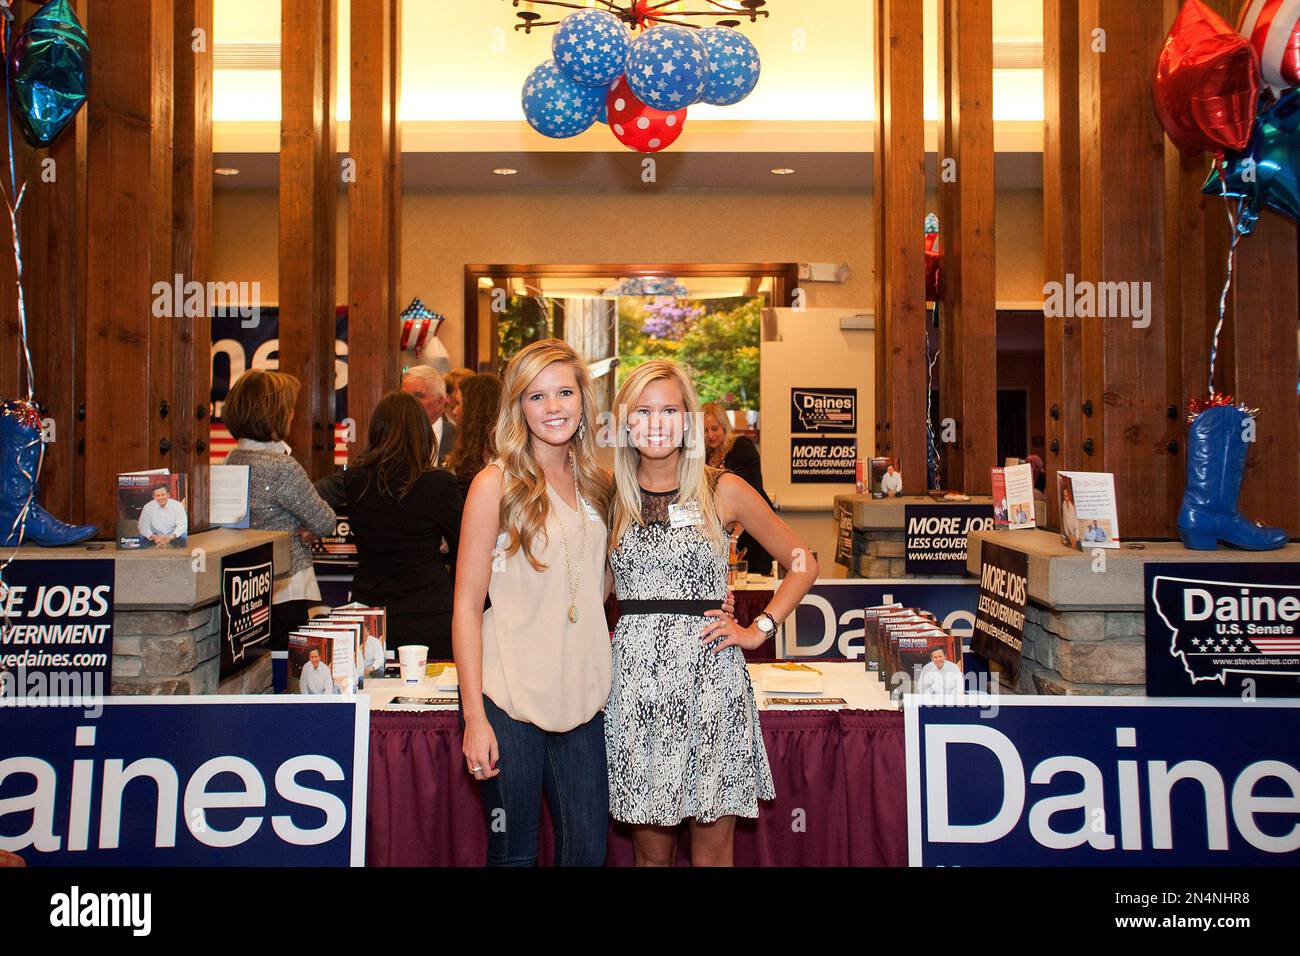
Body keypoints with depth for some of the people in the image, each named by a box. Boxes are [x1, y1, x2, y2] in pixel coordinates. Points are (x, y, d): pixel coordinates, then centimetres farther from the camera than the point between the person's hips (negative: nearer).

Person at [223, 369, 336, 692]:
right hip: (287, 592, -9)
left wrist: (300, 529, 0)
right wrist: (310, 529, 9)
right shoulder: (282, 468, -19)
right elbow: (325, 521, -10)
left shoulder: (233, 459, 8)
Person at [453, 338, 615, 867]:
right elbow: (467, 604, -8)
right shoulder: (497, 483, -7)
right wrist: (474, 717, -12)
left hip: (581, 696, 5)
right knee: (514, 852, 7)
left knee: (587, 849, 9)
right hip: (509, 698, -5)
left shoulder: (596, 483, 9)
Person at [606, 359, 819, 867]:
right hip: (635, 676, 2)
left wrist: (759, 629, 0)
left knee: (712, 848, 5)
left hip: (710, 674, -1)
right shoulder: (610, 496, 6)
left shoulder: (724, 491, 1)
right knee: (650, 848, 9)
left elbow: (802, 564, 8)